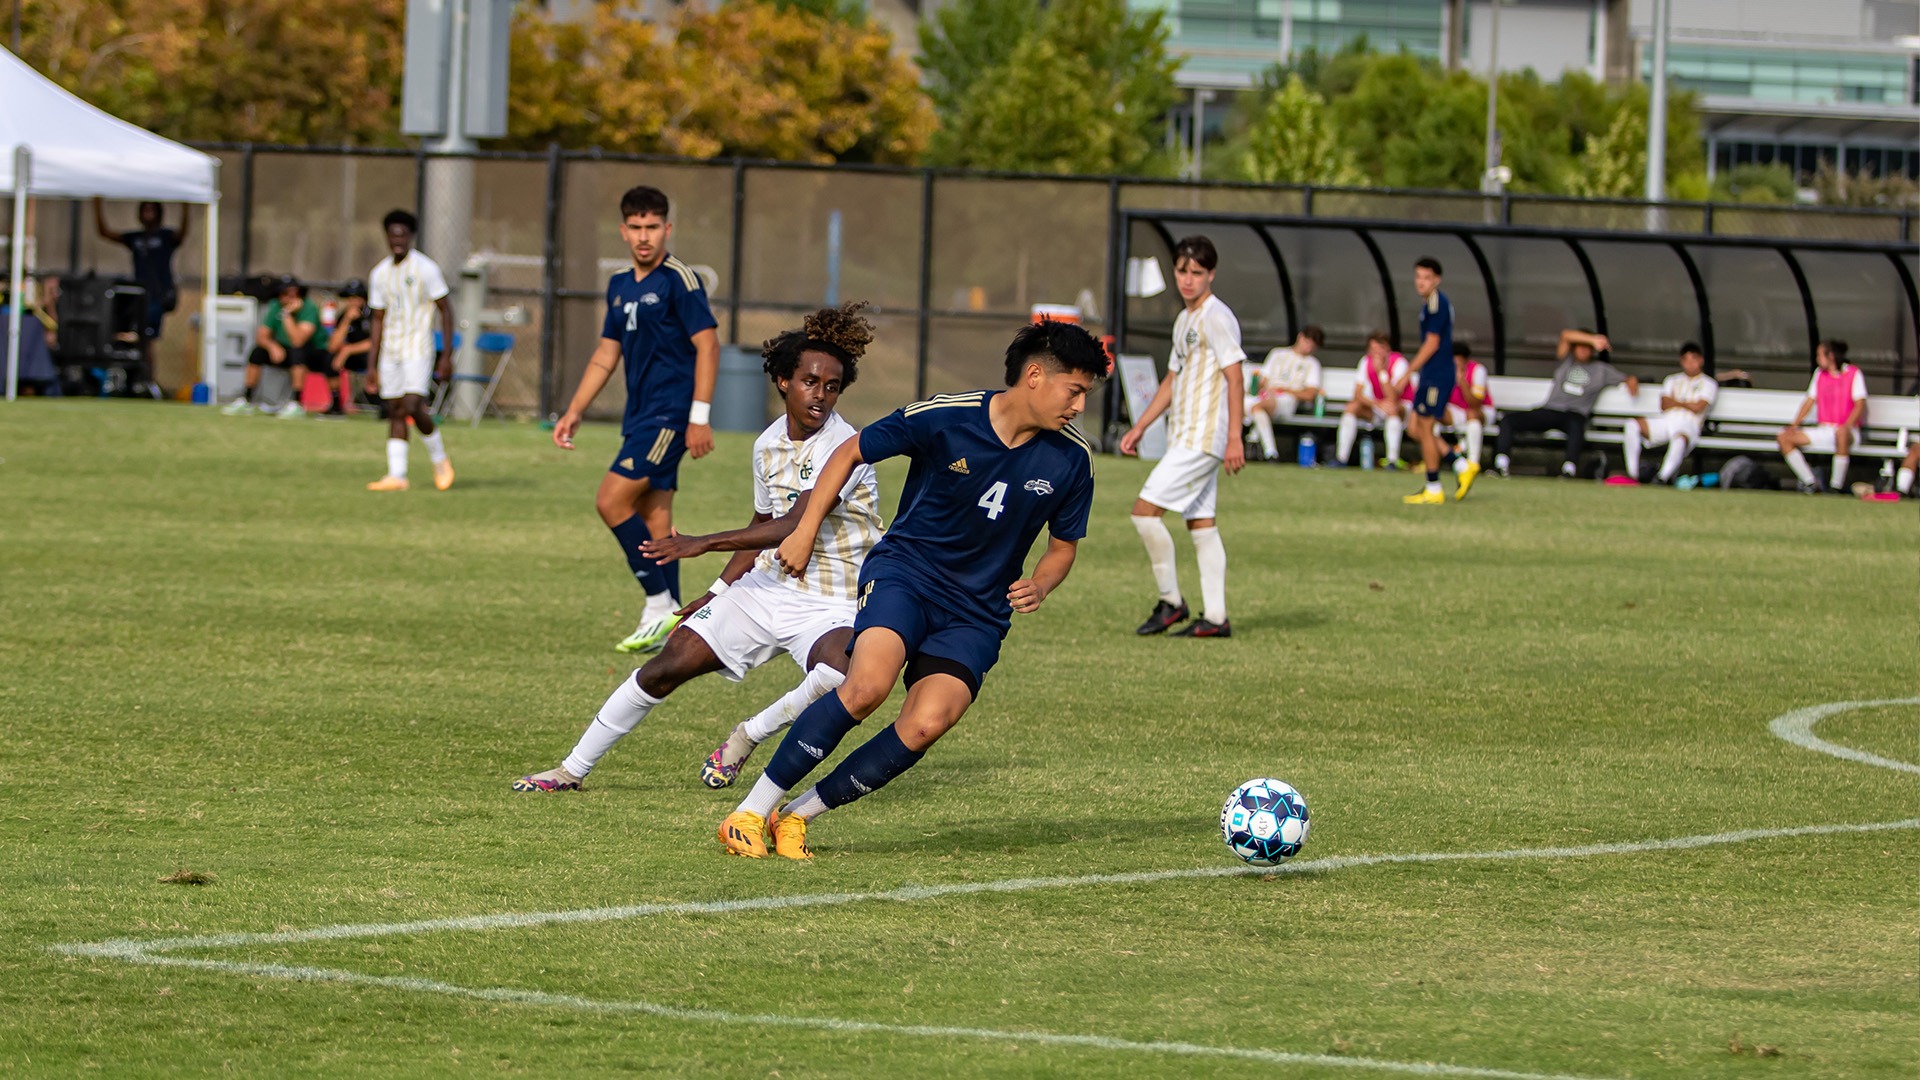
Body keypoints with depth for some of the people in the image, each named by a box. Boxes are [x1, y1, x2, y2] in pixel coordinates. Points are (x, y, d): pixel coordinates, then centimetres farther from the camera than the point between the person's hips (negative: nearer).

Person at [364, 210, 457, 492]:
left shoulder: (425, 268, -6)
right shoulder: (380, 274, 10)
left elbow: (446, 310, -3)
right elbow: (378, 320, 16)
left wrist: (447, 355, -10)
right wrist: (371, 365, 13)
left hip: (418, 349, -6)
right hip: (390, 353, 6)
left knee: (413, 407, -17)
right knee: (395, 411, 3)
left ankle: (439, 459, 4)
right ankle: (396, 476, 3)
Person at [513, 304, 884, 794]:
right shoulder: (769, 444, 5)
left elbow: (795, 526, -29)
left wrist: (705, 543, -31)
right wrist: (716, 595, 20)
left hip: (832, 606, -6)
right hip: (768, 587, 6)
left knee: (838, 675, -37)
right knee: (668, 666, -1)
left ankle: (748, 737, -10)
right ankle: (573, 770, 14)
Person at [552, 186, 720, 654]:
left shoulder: (678, 279, -9)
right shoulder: (620, 287, 15)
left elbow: (707, 344, -13)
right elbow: (606, 355, 22)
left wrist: (699, 417, -18)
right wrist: (574, 413, 16)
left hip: (669, 414, -8)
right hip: (640, 416, 8)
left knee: (612, 500, -15)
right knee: (654, 518, 7)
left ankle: (660, 605, -10)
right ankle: (670, 625, 9)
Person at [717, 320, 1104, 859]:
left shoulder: (1071, 458, -3)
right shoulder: (943, 418, -13)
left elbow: (1064, 545, 13)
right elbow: (850, 452, 3)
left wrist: (1039, 586, -8)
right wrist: (805, 531, 1)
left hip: (977, 611, 3)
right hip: (904, 571, -3)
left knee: (927, 724, -21)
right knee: (868, 684, -30)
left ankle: (796, 816, -6)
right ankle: (750, 812, -19)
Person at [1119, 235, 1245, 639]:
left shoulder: (1216, 318, -12)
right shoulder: (1184, 320, 17)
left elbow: (1234, 378, -16)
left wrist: (1234, 439, -21)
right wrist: (1140, 427, 22)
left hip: (1203, 439, -10)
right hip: (1185, 438, 10)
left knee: (1145, 509, -12)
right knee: (1201, 522, 8)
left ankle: (1171, 602, -3)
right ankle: (1214, 617, 9)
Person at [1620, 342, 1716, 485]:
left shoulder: (1708, 384, 13)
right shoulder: (1672, 380, 27)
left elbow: (1697, 408, -2)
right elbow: (1664, 405, 12)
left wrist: (1674, 402, 8)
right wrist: (1686, 404, 3)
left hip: (1688, 425, -5)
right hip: (1666, 420, 5)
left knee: (1680, 439, -42)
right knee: (1633, 425, -21)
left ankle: (1662, 479, -48)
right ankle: (1632, 475, -23)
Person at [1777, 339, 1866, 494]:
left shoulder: (1853, 374, -1)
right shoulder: (1820, 374, 16)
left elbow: (1860, 404, -10)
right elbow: (1810, 402, 16)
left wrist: (1846, 426, -24)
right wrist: (1794, 425, 3)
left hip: (1847, 431, -6)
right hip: (1823, 431, 6)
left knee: (1841, 433, -44)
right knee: (1784, 437, -11)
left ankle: (1837, 486, -36)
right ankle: (1810, 483, -13)